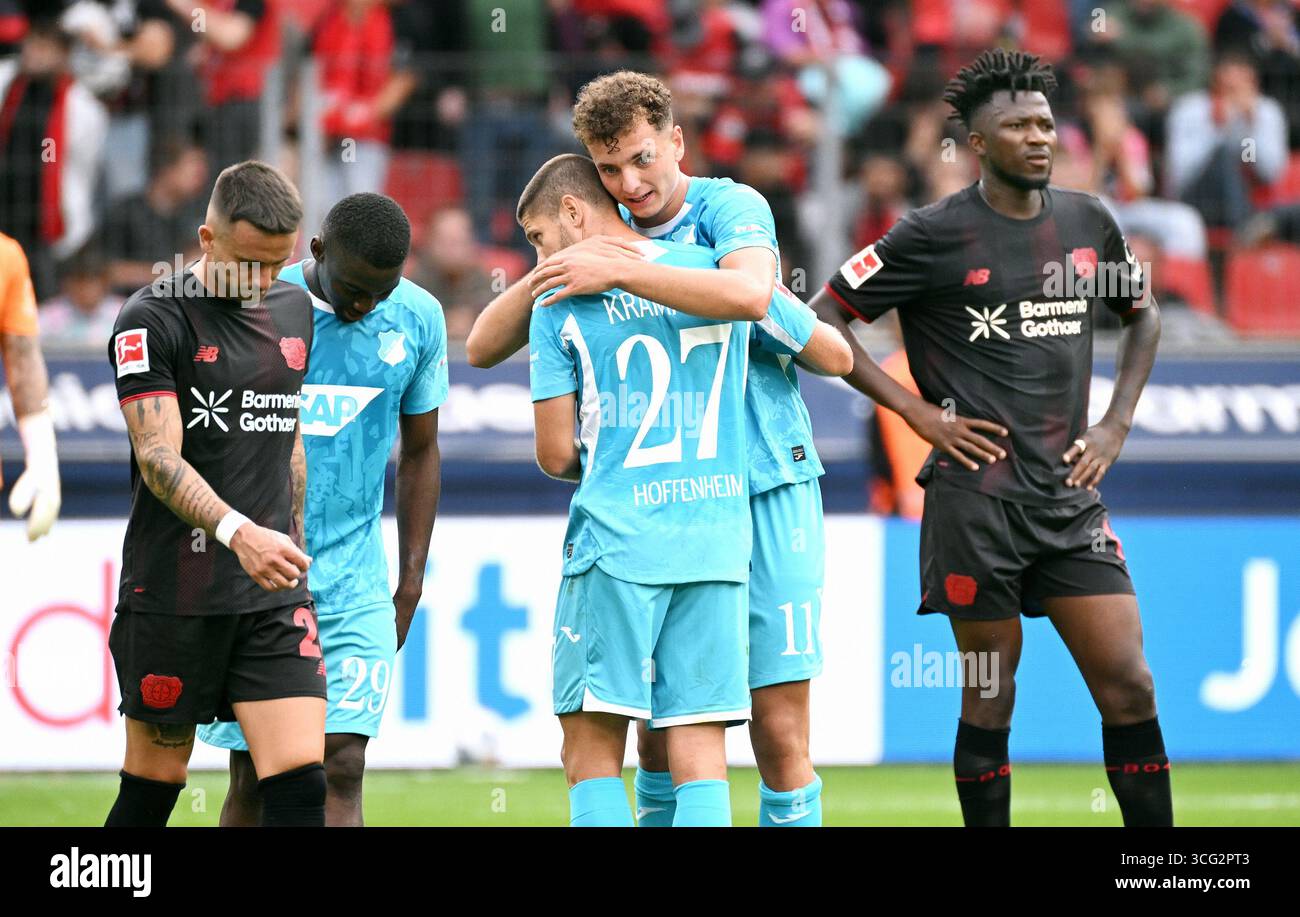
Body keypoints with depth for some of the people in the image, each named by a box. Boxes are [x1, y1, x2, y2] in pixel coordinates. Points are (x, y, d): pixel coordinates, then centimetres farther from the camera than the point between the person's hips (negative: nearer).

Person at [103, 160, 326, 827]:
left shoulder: (294, 308, 12)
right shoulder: (153, 319, -9)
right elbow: (159, 457, -18)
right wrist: (239, 532, -32)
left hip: (274, 597, 5)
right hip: (172, 592, -5)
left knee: (301, 782, -8)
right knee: (155, 783, 4)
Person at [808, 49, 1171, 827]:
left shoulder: (1088, 223, 9)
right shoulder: (936, 236, -5)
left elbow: (1144, 315, 26)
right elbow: (823, 319, -2)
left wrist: (1116, 425, 13)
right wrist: (917, 411, -6)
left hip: (1071, 495, 4)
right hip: (977, 494, -4)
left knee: (1129, 687, -2)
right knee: (990, 698, 1)